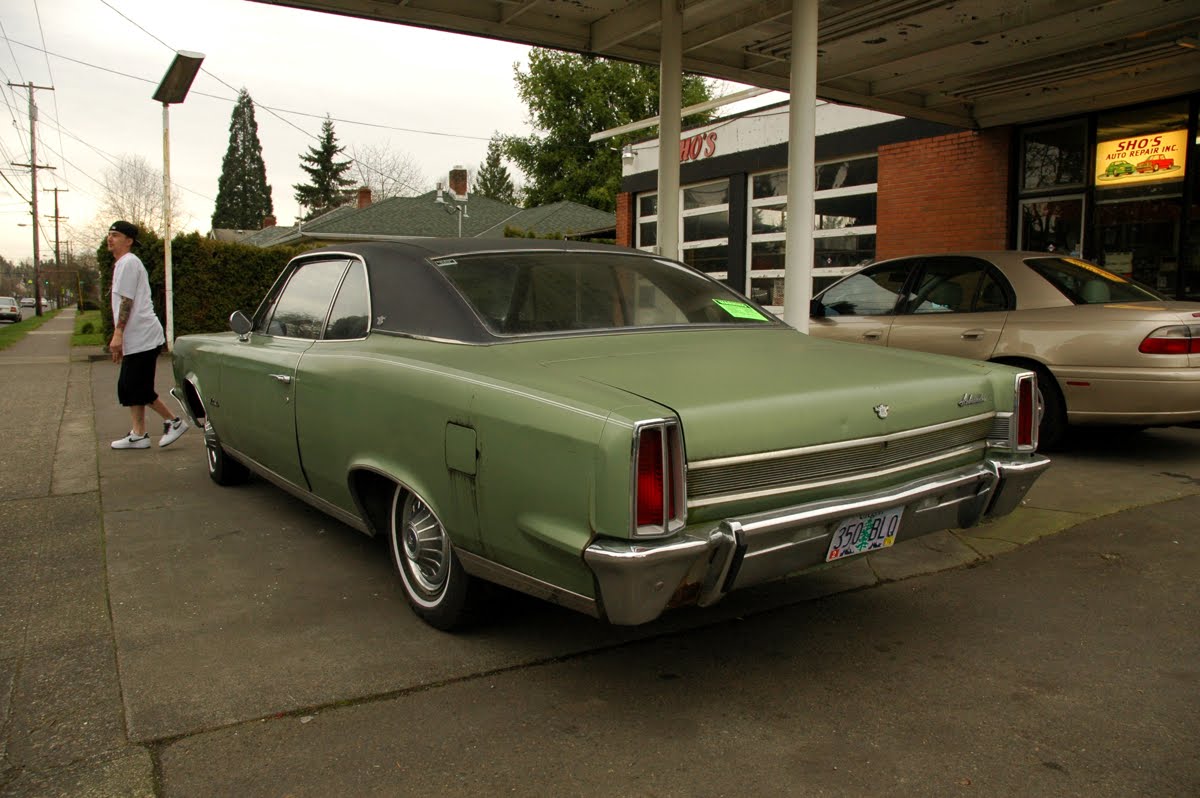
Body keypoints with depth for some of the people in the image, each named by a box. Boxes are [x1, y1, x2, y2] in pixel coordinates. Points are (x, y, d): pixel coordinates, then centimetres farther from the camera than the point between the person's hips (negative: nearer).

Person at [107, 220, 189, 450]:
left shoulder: (128, 263, -10)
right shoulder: (123, 264, 22)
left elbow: (127, 302, -17)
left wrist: (117, 334, -20)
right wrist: (119, 338, 24)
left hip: (142, 337, -10)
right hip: (136, 339, 10)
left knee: (139, 389, -8)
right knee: (128, 387, 11)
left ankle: (173, 422, 2)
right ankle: (138, 434, 14)